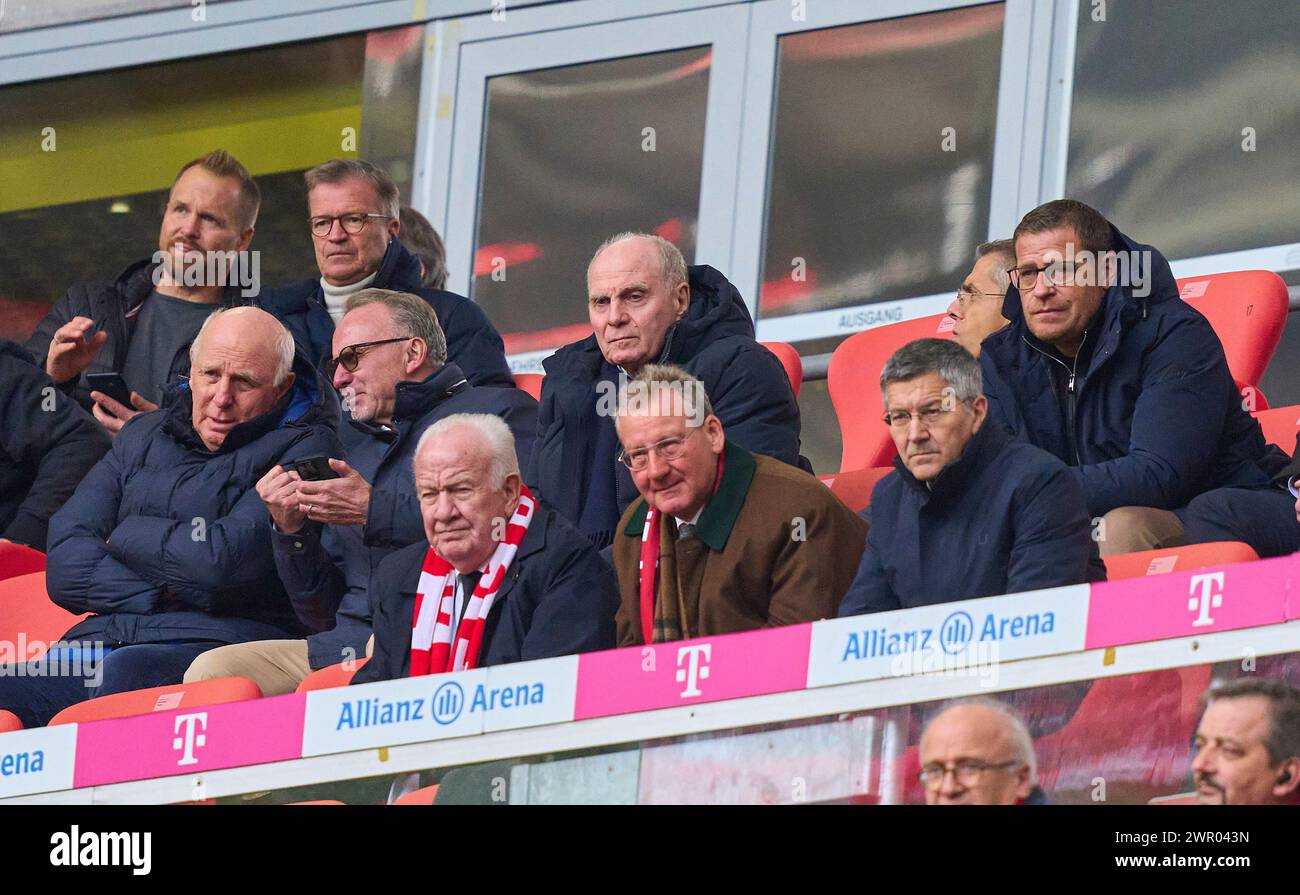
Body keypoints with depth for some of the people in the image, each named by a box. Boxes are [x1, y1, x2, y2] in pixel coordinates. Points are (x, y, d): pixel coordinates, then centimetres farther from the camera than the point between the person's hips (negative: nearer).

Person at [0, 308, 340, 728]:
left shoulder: (305, 449, 5)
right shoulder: (142, 437, 22)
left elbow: (223, 562, -11)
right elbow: (65, 569, 10)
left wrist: (127, 535, 6)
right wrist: (168, 593, -4)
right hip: (102, 639, 5)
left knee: (125, 675, -39)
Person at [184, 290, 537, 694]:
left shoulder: (498, 411, 8)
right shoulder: (350, 447, 28)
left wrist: (376, 510, -11)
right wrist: (291, 531, 6)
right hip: (346, 642, 6)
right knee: (212, 669, -15)